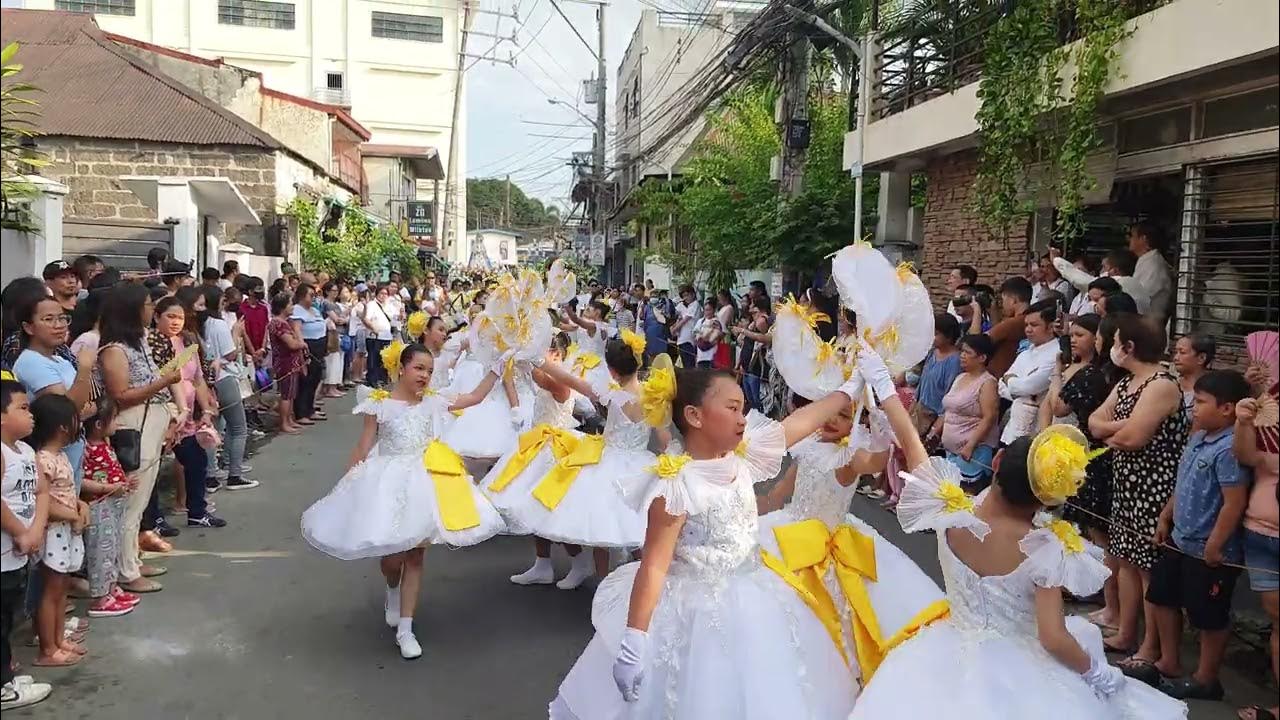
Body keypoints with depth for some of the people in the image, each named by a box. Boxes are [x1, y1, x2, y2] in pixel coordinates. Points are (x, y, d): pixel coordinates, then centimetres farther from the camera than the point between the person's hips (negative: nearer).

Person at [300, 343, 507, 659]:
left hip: (423, 481, 3)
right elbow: (363, 448, 0)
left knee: (415, 554, 3)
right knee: (393, 554, 1)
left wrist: (497, 369, 6)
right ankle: (393, 592, 40)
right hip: (389, 480, -3)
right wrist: (347, 483, 2)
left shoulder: (433, 403, 4)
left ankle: (405, 629, 10)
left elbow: (475, 397, 11)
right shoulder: (380, 404, -5)